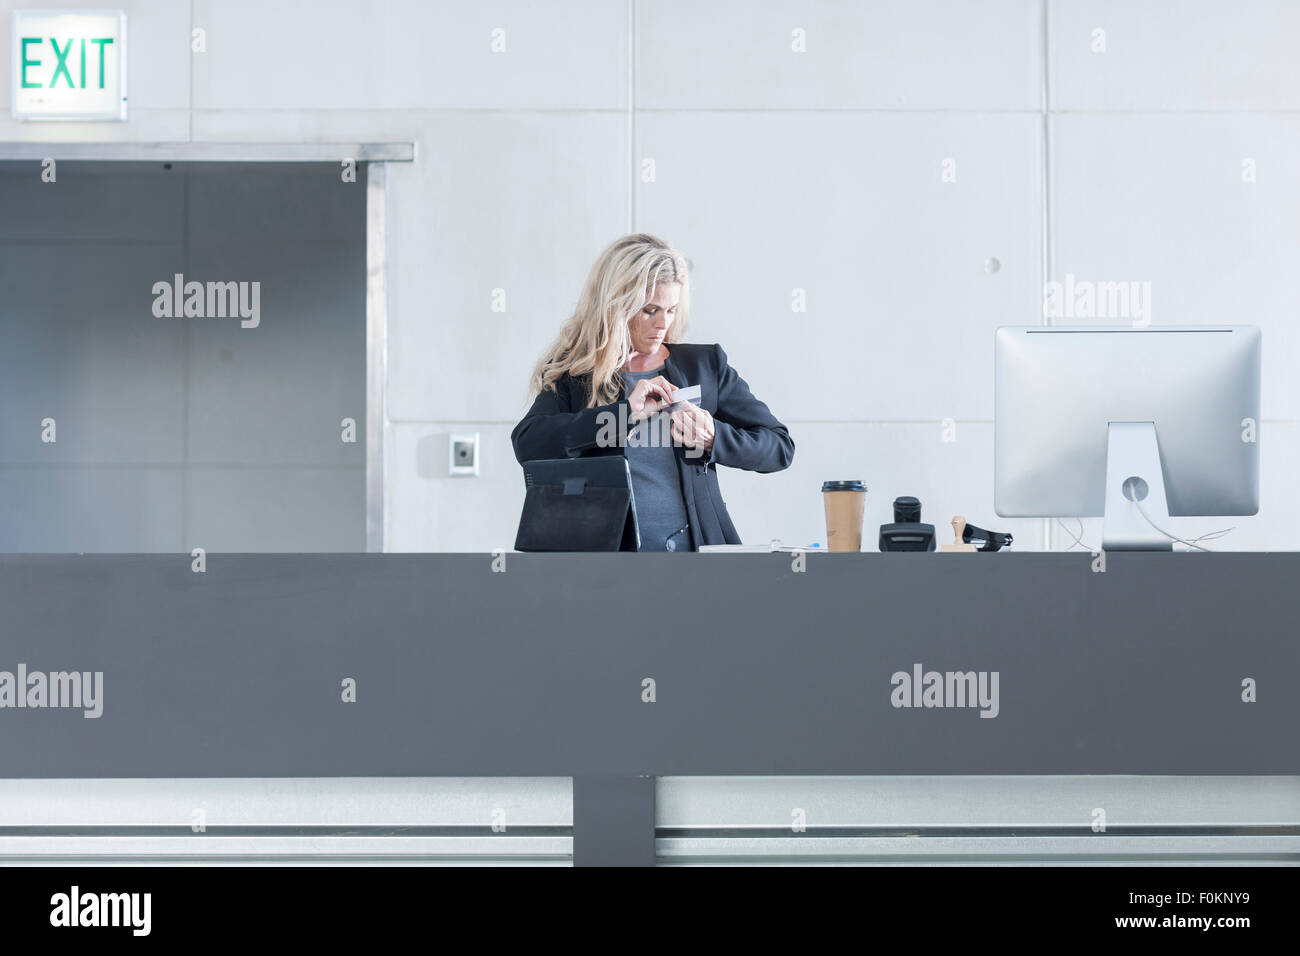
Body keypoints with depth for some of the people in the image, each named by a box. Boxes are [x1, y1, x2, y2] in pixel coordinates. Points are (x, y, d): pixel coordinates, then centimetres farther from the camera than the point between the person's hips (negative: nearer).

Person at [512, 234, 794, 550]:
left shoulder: (706, 364, 16)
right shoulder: (571, 376, 10)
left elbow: (781, 447, 17)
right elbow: (527, 445, -9)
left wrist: (712, 438, -3)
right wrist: (626, 411, -11)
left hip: (700, 551, 2)